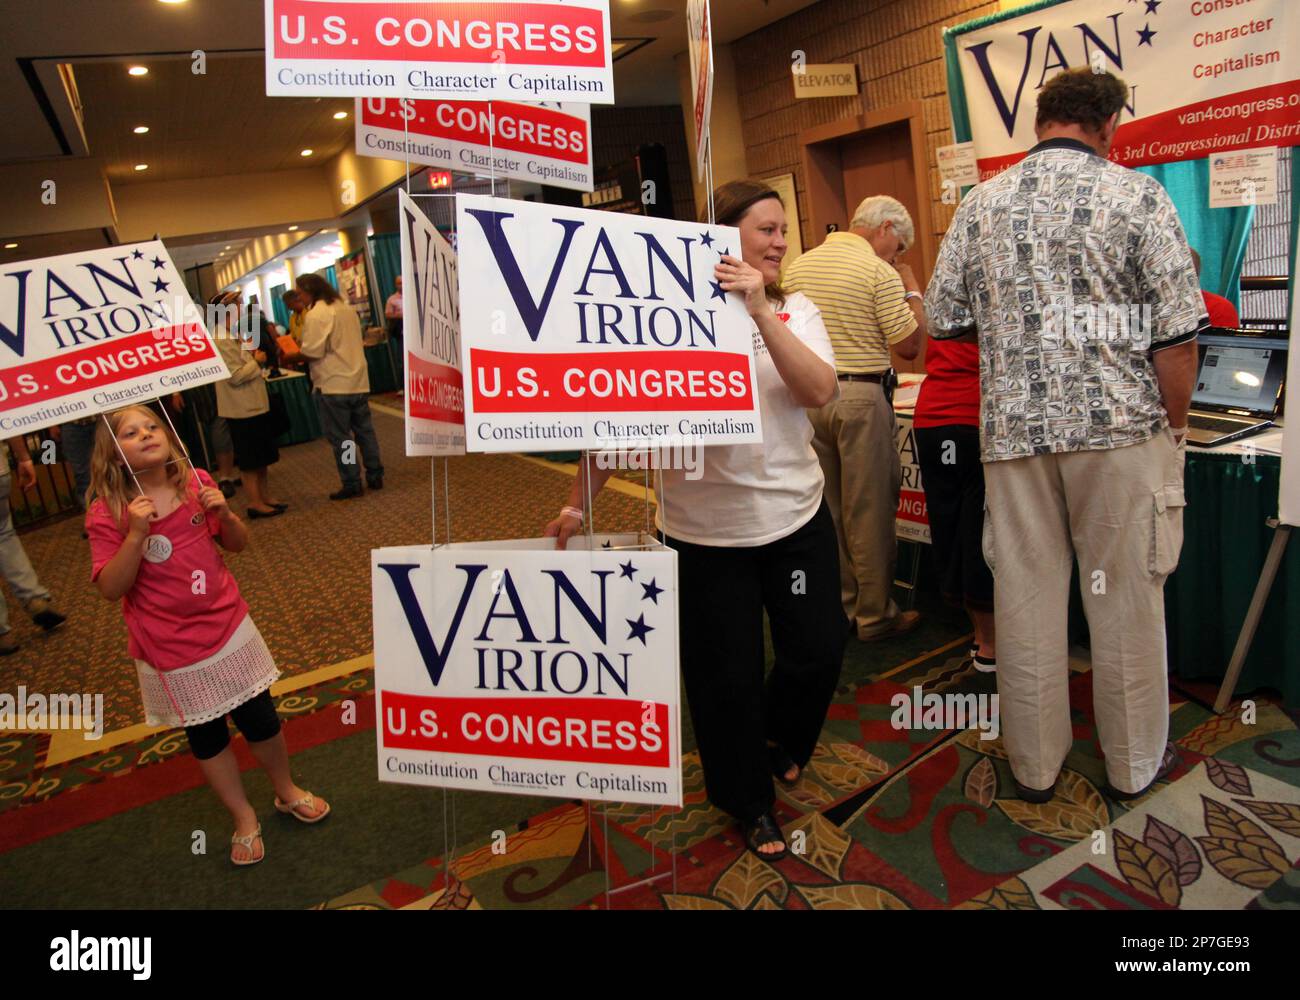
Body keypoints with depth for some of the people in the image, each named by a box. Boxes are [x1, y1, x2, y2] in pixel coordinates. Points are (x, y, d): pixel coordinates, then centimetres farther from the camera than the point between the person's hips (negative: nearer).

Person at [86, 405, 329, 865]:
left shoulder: (196, 483, -4)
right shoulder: (106, 514, -13)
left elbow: (237, 544, 5)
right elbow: (111, 588, -17)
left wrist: (224, 513, -15)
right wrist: (136, 534, -29)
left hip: (227, 627, 3)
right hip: (171, 650, -2)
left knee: (261, 719, 14)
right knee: (206, 736, 14)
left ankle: (287, 791, 39)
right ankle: (244, 819, 33)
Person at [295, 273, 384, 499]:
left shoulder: (316, 314, -14)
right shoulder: (346, 308, 11)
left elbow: (312, 352, -19)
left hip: (333, 386, -7)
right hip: (358, 381, 8)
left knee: (340, 437, 1)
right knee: (364, 430, 14)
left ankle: (351, 485, 5)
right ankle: (375, 476, 19)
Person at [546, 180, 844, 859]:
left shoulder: (796, 311, 2)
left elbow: (819, 390, -16)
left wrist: (760, 311, -25)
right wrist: (579, 501, -8)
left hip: (796, 516, 4)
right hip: (705, 530, -3)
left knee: (819, 650, 11)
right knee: (727, 676, 8)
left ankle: (778, 740, 45)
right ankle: (749, 803, 35)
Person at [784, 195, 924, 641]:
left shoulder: (798, 267, 9)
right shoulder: (879, 273, -10)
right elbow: (909, 345, -7)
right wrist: (913, 292, 5)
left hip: (807, 395, 6)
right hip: (859, 397, -6)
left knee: (827, 508, 14)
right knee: (869, 511, 4)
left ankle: (838, 605, 24)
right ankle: (875, 615, 13)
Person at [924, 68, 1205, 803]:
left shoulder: (981, 205, 6)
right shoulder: (1136, 196, -3)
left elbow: (943, 319, 9)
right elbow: (1177, 333, -7)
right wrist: (1174, 426, 6)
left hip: (1014, 430, 3)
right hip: (1118, 424, -2)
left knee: (1026, 597, 9)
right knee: (1125, 597, 10)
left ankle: (1036, 763, 23)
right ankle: (1135, 762, 26)